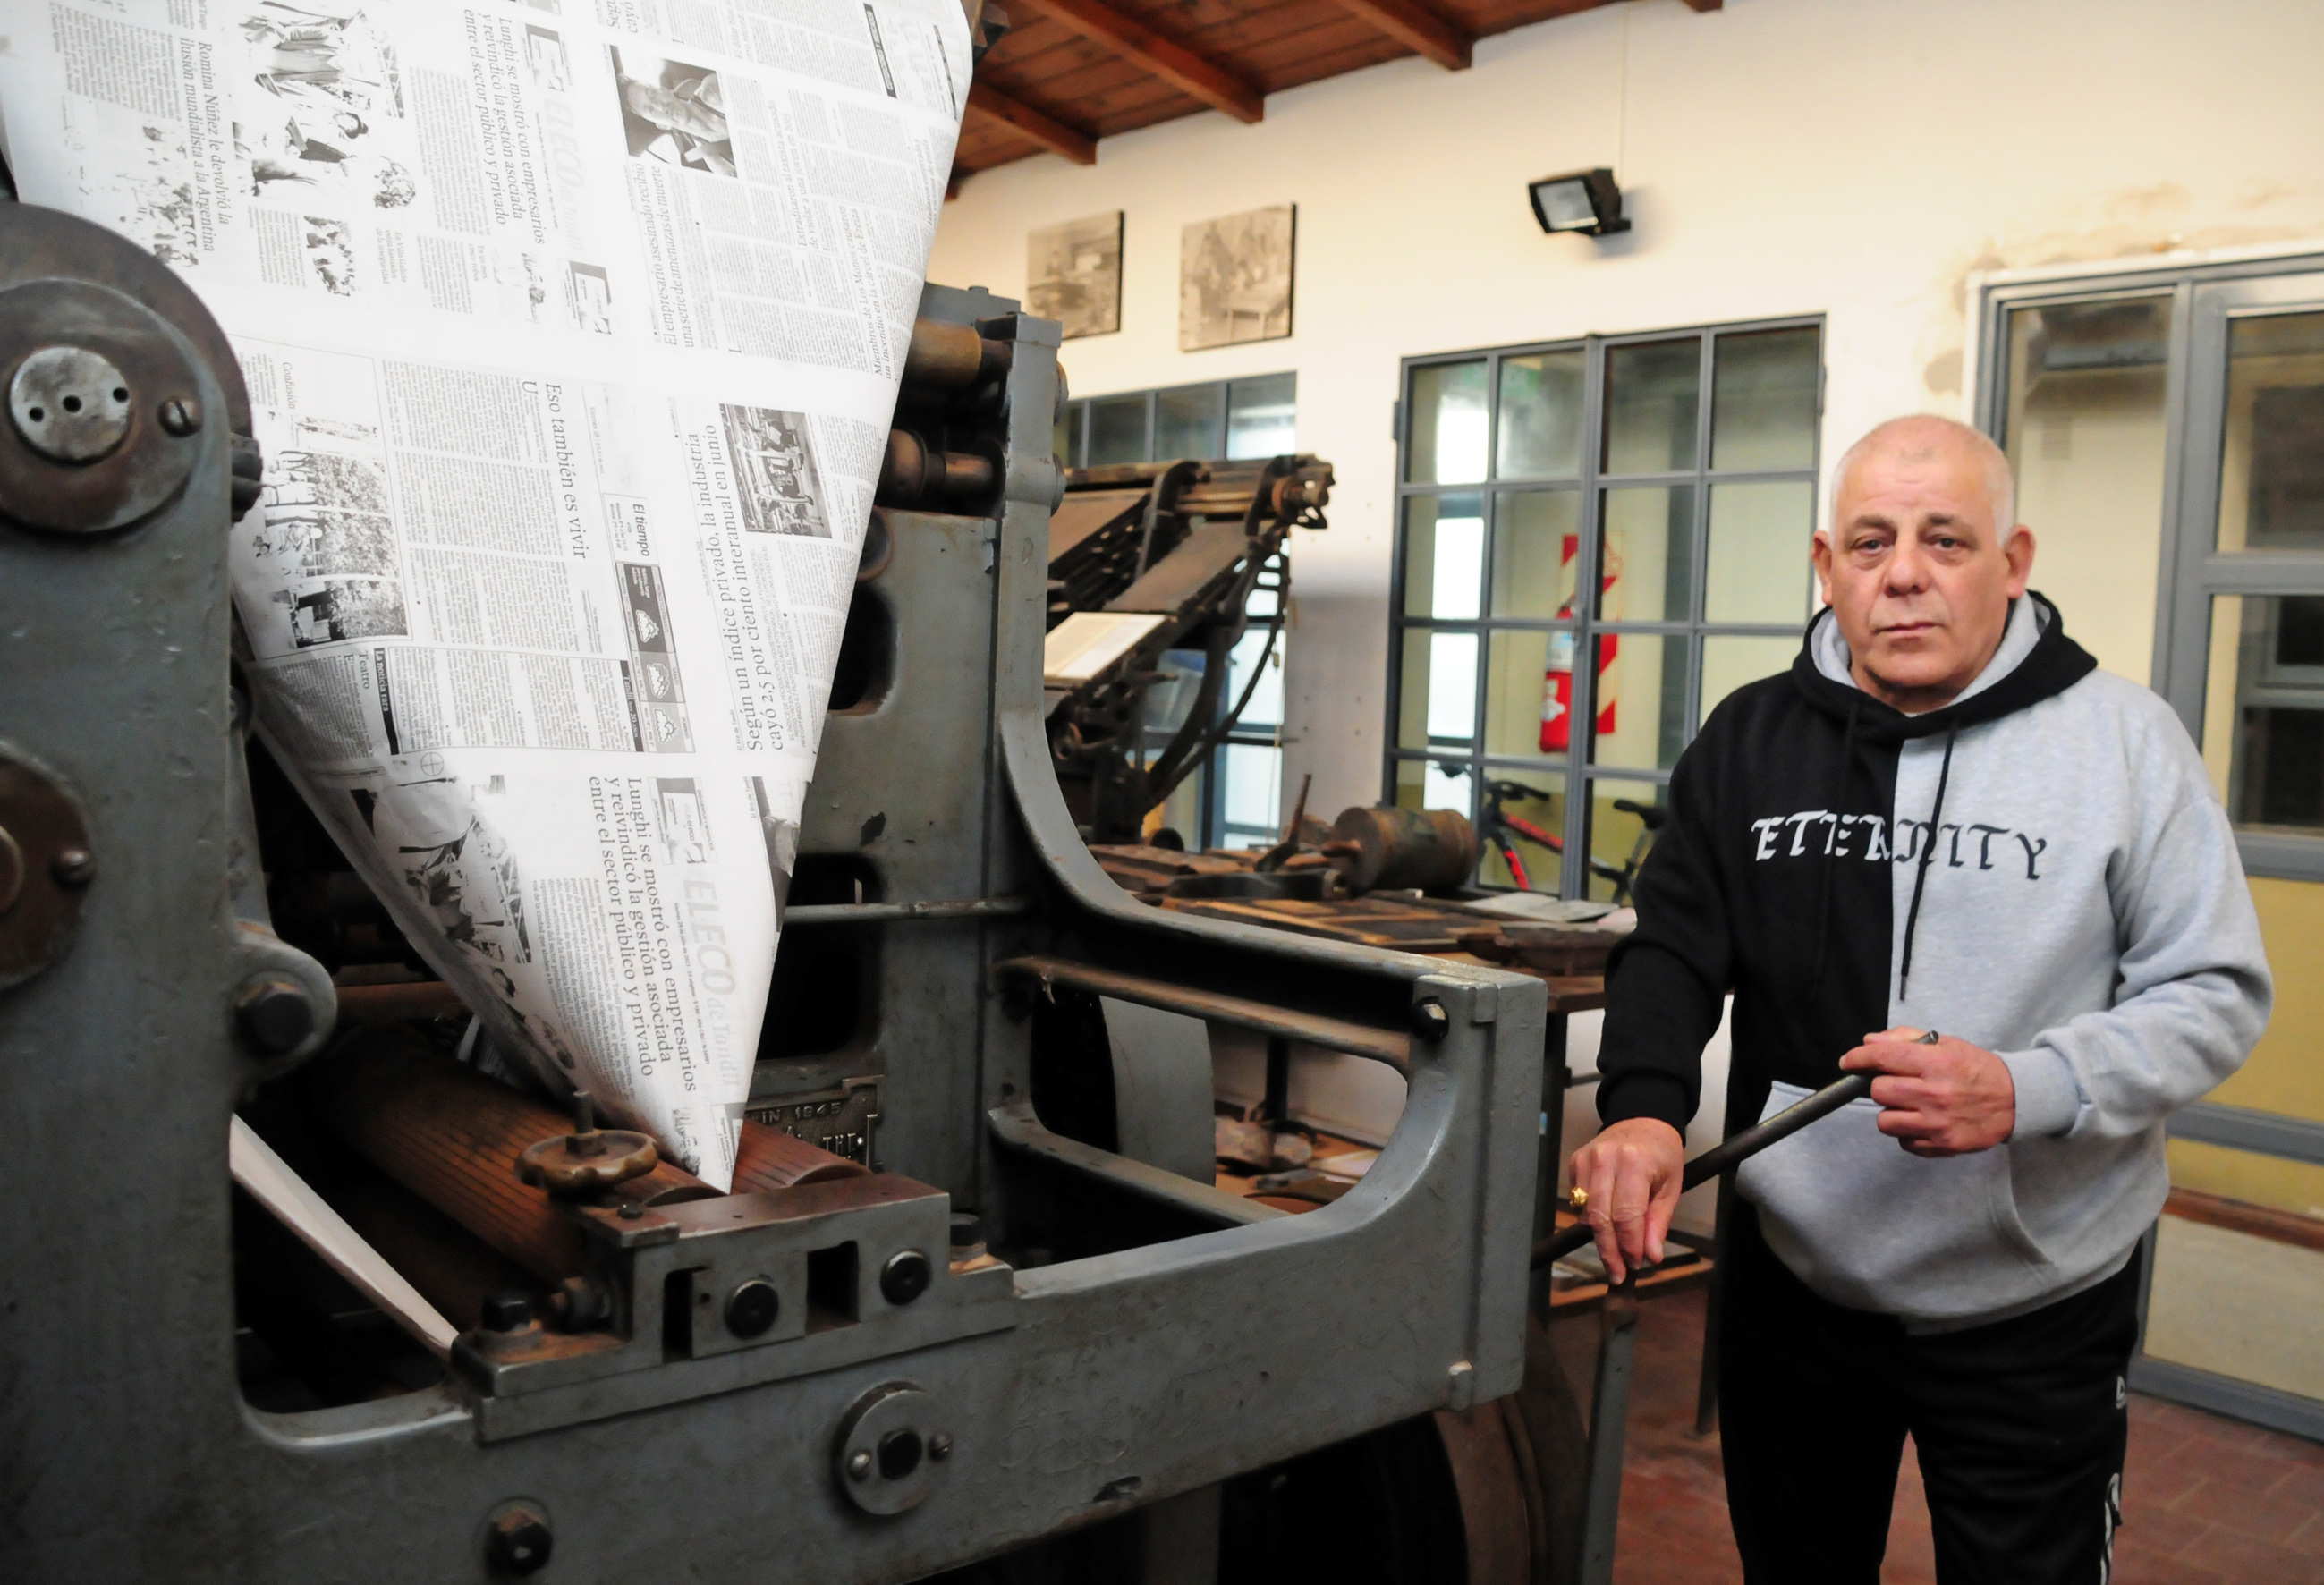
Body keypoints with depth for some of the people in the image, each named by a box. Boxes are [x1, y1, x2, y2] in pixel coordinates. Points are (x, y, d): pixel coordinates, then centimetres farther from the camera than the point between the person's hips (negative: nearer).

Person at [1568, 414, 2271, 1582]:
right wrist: (1643, 1104, -22)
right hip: (1791, 1279, 3)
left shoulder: (2122, 740, -8)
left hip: (2034, 1306, -2)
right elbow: (1674, 945, -2)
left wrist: (2026, 1092, -24)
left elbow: (2218, 991, -7)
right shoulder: (1750, 737, 0)